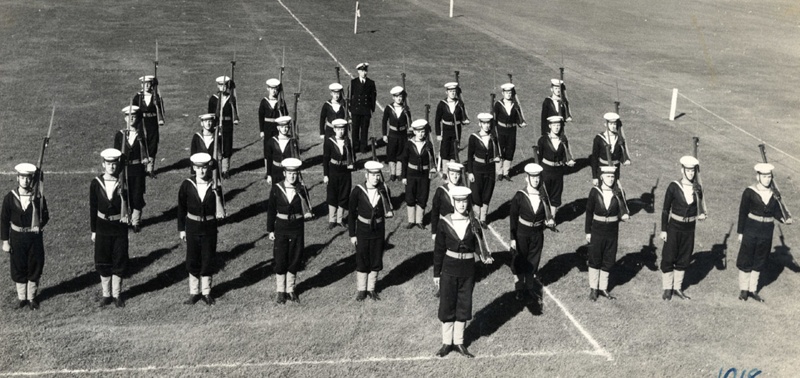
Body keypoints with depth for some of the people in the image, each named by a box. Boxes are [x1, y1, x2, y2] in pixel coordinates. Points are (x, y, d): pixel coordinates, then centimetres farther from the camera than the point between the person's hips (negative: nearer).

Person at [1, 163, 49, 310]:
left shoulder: (39, 197, -4)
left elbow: (45, 216, 7)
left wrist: (40, 225, -15)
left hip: (35, 237, 0)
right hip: (17, 237, 0)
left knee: (35, 268, 7)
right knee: (18, 269, 9)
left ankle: (32, 297, 23)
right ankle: (21, 297, 24)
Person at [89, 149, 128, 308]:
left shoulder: (123, 183, -6)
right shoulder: (96, 183, -5)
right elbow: (93, 208, 1)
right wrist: (93, 230, 2)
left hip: (120, 226, -1)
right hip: (102, 227, 1)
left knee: (119, 261, 6)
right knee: (103, 262, 8)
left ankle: (117, 294, 20)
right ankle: (106, 294, 22)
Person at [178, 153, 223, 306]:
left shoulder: (214, 185, -6)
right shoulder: (187, 185, -6)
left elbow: (219, 209, 1)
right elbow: (181, 208, 1)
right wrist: (181, 229, 1)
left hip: (209, 226, 0)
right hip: (192, 226, 0)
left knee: (208, 260, 6)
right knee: (192, 260, 8)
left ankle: (206, 292, 21)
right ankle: (194, 292, 21)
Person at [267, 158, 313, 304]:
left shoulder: (301, 189, -3)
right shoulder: (276, 189, -5)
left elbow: (306, 211, -3)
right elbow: (271, 210, 1)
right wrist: (270, 230, 0)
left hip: (297, 228, 1)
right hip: (281, 228, -1)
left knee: (295, 260, 8)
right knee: (280, 260, 4)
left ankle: (290, 289, 23)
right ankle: (280, 291, 18)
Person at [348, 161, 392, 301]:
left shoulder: (383, 191, -5)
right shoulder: (358, 191, -12)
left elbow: (387, 212, 3)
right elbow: (352, 214, -5)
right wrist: (352, 234, -5)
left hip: (378, 231, 2)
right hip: (363, 231, -2)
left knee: (376, 262, 11)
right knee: (362, 262, 8)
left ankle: (371, 289, 28)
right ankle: (361, 290, 25)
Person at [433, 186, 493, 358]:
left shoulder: (473, 224, -1)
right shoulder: (444, 223, -6)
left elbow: (478, 245, 3)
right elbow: (438, 250, -2)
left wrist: (484, 257, -19)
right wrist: (436, 273, -1)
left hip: (467, 270, 2)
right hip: (449, 269, -2)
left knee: (464, 305, 9)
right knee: (447, 305, 5)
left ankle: (459, 342, 23)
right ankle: (446, 343, 19)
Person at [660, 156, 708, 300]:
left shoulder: (697, 189, 0)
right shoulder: (673, 187, -10)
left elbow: (698, 206, 13)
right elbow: (666, 209, -6)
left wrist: (701, 214, -11)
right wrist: (663, 230, -7)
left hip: (689, 229, 4)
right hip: (674, 227, -4)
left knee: (684, 259, 12)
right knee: (668, 258, 2)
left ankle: (677, 288, 26)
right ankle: (667, 289, 15)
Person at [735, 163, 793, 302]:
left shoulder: (774, 194, 2)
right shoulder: (749, 192, -9)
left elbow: (776, 212, 5)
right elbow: (742, 213, -6)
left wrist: (784, 219, -16)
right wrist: (740, 232, -6)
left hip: (767, 231, 4)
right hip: (751, 229, -4)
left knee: (760, 261, 12)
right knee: (746, 260, 4)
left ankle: (753, 290, 25)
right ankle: (743, 289, 18)